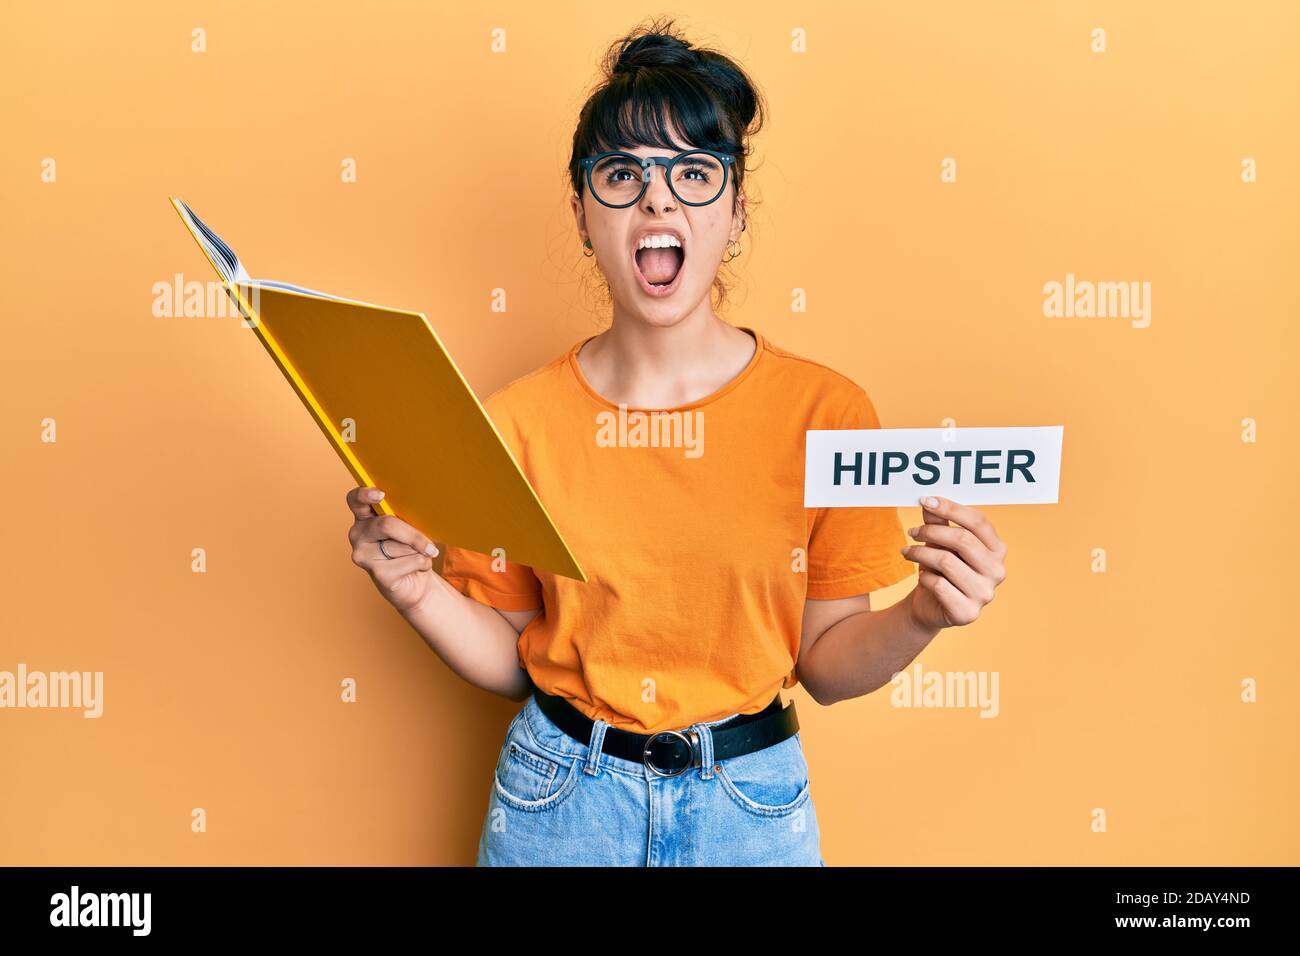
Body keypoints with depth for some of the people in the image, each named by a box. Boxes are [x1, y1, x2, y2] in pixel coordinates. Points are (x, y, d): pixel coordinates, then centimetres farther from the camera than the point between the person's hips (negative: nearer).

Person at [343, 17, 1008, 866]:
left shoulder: (826, 410, -11)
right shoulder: (517, 421, -10)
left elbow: (824, 662, -5)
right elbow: (509, 657, -1)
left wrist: (921, 617, -22)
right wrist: (418, 592, -18)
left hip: (752, 802, 0)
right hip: (560, 795, 1)